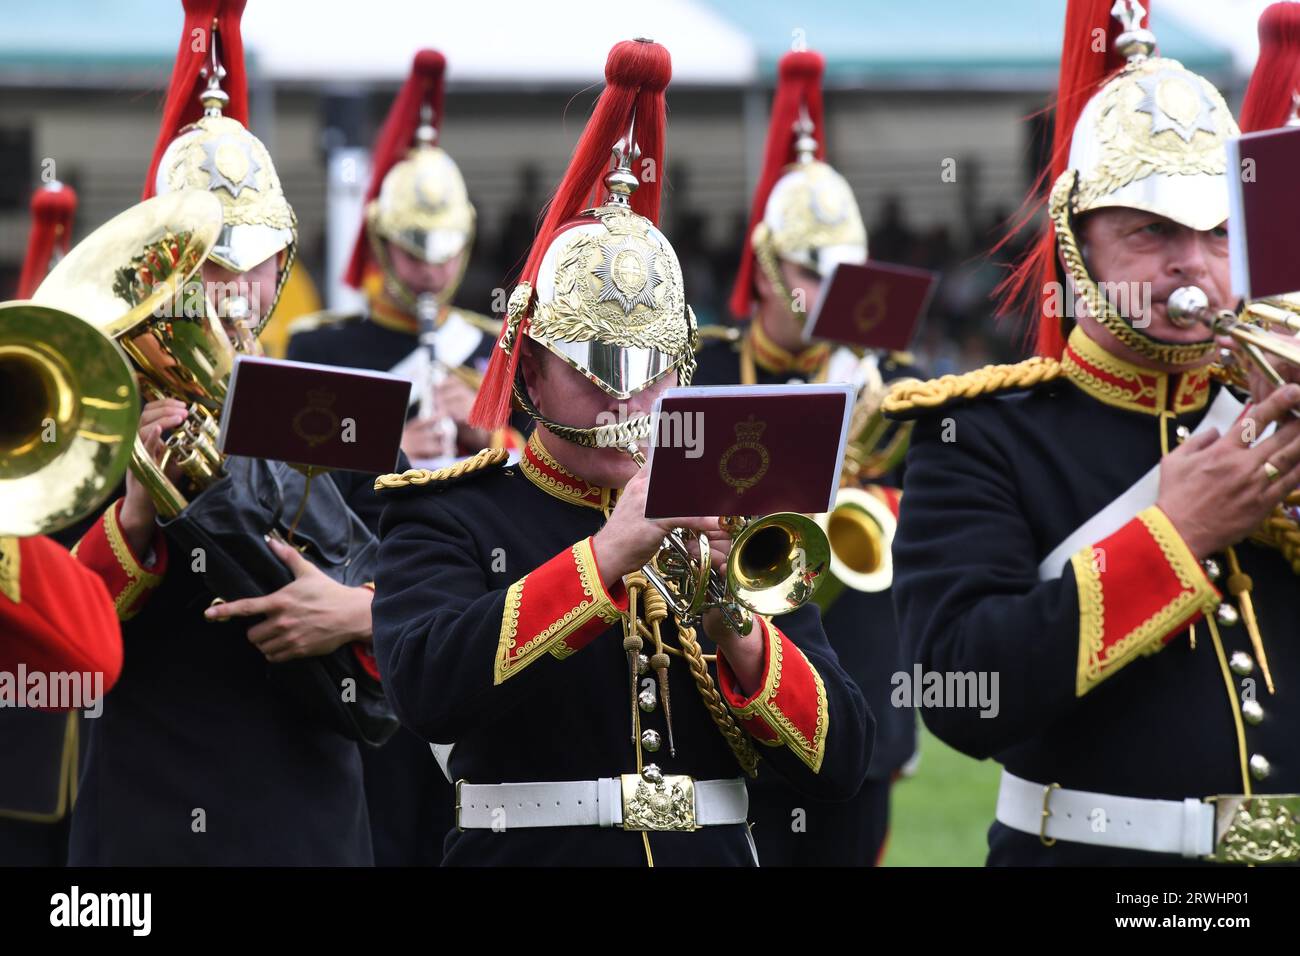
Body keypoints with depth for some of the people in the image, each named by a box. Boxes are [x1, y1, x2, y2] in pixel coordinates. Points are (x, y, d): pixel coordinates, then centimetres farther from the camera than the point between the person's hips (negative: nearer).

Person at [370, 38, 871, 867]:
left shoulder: (732, 524, 10)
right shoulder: (455, 518, 3)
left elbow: (842, 761, 5)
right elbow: (424, 690, -16)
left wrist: (737, 635, -11)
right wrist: (606, 556, -21)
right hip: (526, 846, -2)